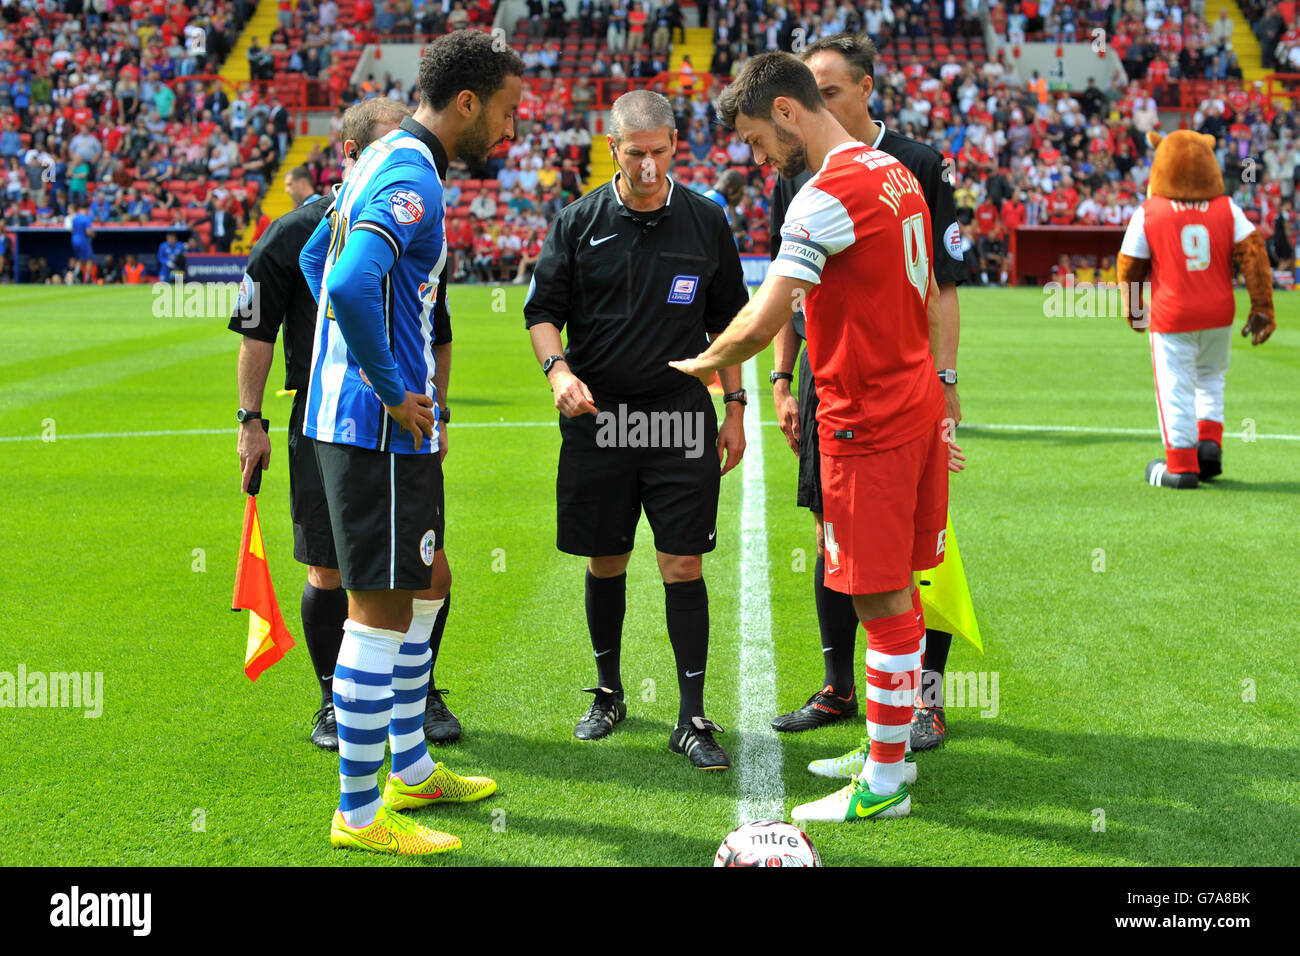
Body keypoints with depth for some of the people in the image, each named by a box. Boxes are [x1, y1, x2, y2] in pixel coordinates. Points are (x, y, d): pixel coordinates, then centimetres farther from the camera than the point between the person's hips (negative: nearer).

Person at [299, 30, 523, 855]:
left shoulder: (385, 161, 15)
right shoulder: (413, 180, -18)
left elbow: (317, 260, 27)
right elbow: (351, 285, -33)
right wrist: (394, 391, -22)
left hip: (389, 424, 11)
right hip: (380, 428, -11)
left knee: (426, 585, 20)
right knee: (382, 608, -4)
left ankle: (412, 770, 32)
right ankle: (359, 813, 5)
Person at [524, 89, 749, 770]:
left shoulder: (705, 221, 4)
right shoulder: (578, 222, 1)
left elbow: (727, 319, 11)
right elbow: (542, 308, 6)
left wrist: (735, 407, 9)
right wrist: (558, 369, -13)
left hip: (680, 416, -1)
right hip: (596, 414, 1)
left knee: (683, 566, -4)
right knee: (605, 562, 10)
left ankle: (692, 718, 3)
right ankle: (608, 692, 30)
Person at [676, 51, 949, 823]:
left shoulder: (829, 195, -18)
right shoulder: (896, 175, 11)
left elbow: (759, 325, -22)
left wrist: (703, 364, -3)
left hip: (868, 424, -9)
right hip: (915, 404, 9)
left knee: (885, 601, -1)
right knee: (896, 592, 16)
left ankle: (884, 786, 10)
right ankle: (892, 750, 28)